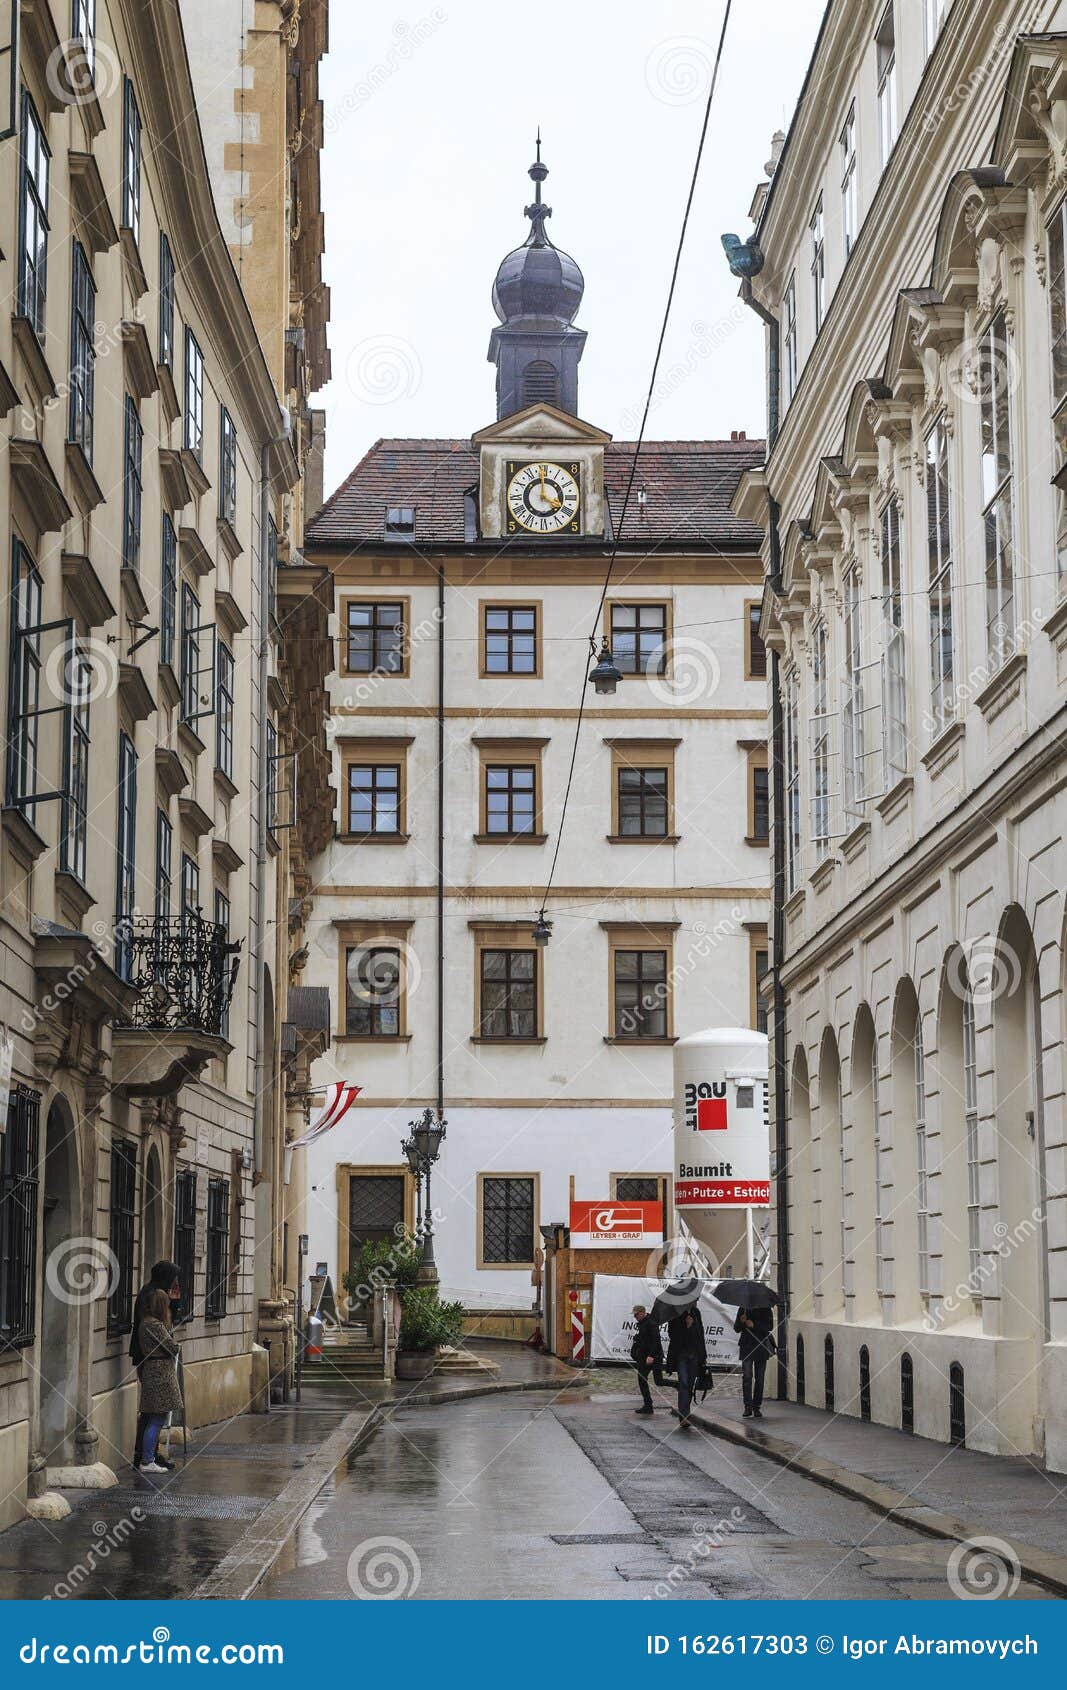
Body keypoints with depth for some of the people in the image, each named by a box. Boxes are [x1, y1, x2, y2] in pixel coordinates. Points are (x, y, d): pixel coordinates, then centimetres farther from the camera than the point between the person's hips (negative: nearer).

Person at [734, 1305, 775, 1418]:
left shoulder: (766, 1310, 5)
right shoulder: (743, 1309, 9)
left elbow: (769, 1327, -6)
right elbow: (736, 1329, 9)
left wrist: (754, 1325, -19)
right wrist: (741, 1322, -13)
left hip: (761, 1347, 0)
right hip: (747, 1347, 0)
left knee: (759, 1378, 2)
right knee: (747, 1376, -12)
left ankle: (757, 1408, 9)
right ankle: (748, 1408, -13)